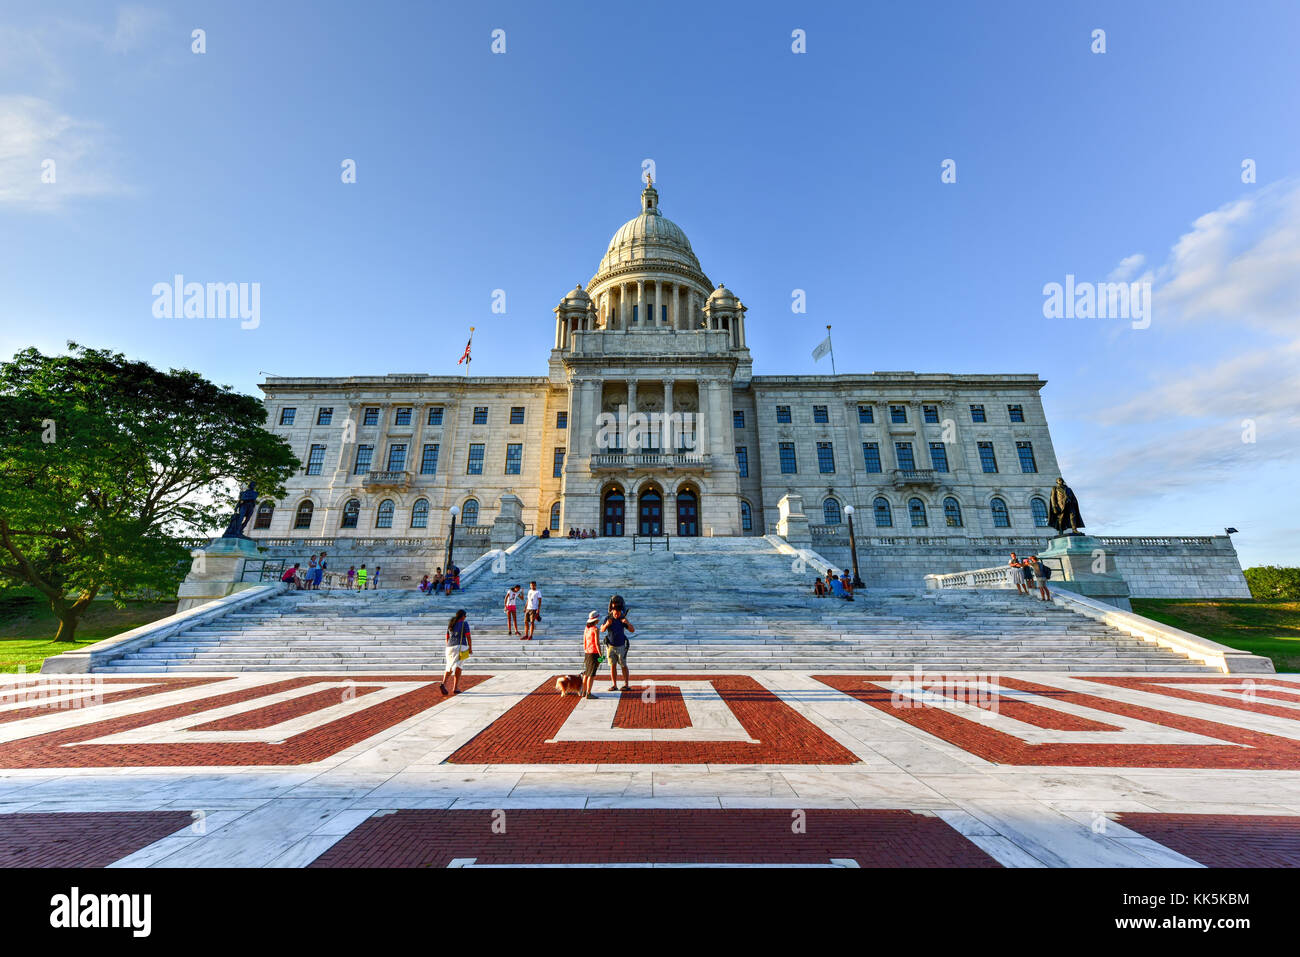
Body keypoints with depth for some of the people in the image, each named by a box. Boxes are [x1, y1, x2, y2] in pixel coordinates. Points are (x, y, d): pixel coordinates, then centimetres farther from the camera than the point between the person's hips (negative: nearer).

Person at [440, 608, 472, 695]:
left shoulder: (450, 624, 14)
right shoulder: (464, 623, -2)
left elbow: (447, 637, 18)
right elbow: (468, 637, -6)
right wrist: (470, 648, -1)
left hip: (450, 647, 5)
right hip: (460, 647, -5)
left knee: (449, 667, 11)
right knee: (457, 667, 0)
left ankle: (443, 683, -11)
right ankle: (455, 688, -6)